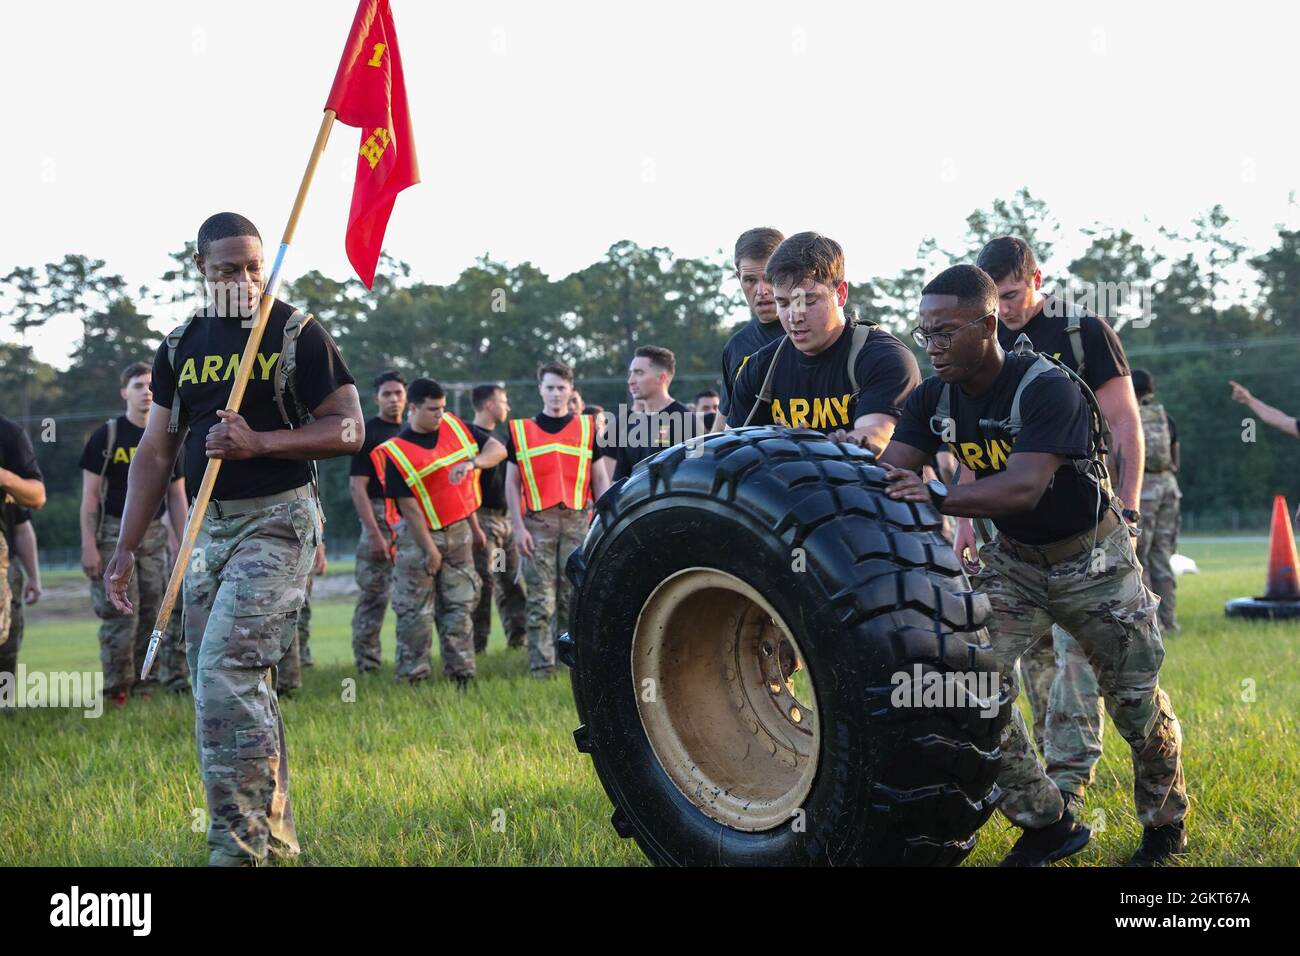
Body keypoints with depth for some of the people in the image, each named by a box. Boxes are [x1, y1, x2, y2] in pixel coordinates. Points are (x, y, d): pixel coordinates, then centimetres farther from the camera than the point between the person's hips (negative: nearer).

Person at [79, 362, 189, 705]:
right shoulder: (106, 436, -1)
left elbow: (177, 497, 14)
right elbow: (90, 494, -4)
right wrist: (88, 545, -11)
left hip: (153, 535, 4)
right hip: (114, 534, -4)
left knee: (151, 616, 3)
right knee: (120, 617, -9)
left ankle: (143, 690, 10)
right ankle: (116, 692, -3)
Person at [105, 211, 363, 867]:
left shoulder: (298, 334, -4)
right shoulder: (181, 346, 12)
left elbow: (349, 430, -8)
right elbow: (155, 451, 13)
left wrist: (259, 442, -21)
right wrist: (126, 547, 6)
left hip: (277, 520, -6)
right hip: (208, 529, 6)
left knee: (227, 670, -19)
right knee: (234, 686, 9)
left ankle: (238, 846, -15)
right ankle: (276, 836, 20)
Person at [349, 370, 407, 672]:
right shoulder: (368, 433, -5)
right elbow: (357, 486, -11)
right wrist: (374, 533, -18)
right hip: (381, 519, -6)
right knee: (374, 594, -4)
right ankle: (367, 663, 1)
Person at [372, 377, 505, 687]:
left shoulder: (455, 427, 1)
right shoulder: (396, 452, -15)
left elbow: (498, 449, 0)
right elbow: (408, 505, -15)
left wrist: (472, 463, -20)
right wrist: (430, 549, -15)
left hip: (459, 531, 5)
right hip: (419, 535, -5)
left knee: (460, 607, 7)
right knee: (415, 613, -3)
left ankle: (461, 675, 11)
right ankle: (413, 679, 1)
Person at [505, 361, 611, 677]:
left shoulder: (587, 428, 11)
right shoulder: (520, 430, 9)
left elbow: (600, 479, 12)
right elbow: (512, 483, 8)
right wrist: (518, 527, -2)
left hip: (577, 520, 1)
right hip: (537, 522, -1)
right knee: (540, 600, -3)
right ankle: (541, 666, -1)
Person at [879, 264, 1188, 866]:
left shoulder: (1046, 388, -30)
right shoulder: (934, 398, -10)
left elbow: (1024, 486, -43)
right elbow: (889, 473, -20)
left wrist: (938, 497, -58)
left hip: (1093, 557, -5)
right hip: (1013, 559, 5)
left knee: (1137, 701, 3)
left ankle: (1166, 822, 31)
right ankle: (1047, 823, 3)